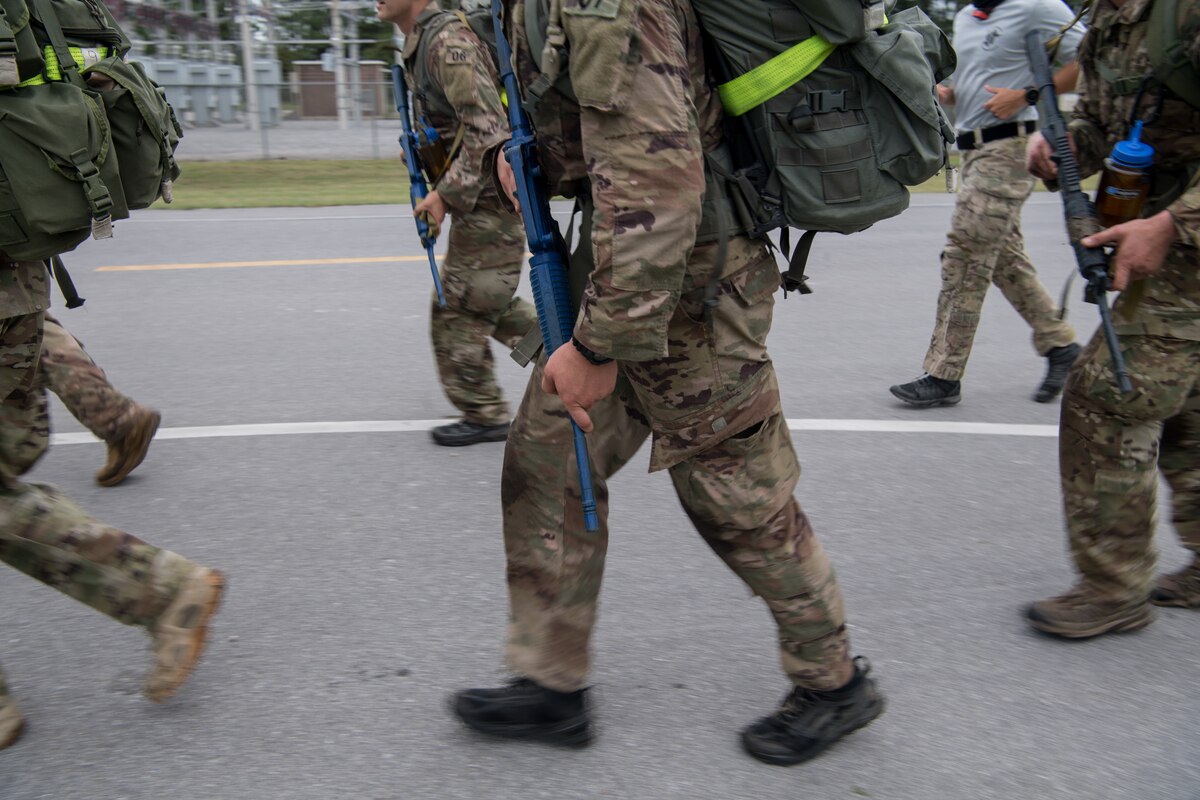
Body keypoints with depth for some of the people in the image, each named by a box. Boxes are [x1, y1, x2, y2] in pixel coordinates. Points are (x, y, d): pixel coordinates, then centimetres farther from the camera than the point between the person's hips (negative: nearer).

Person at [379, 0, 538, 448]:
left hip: (489, 202, -10)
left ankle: (483, 415, 14)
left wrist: (446, 194, -21)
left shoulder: (447, 40, -18)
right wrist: (440, 190, 17)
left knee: (457, 313, 0)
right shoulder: (421, 45, 13)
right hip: (482, 204, 10)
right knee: (485, 304, 19)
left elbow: (488, 130, -26)